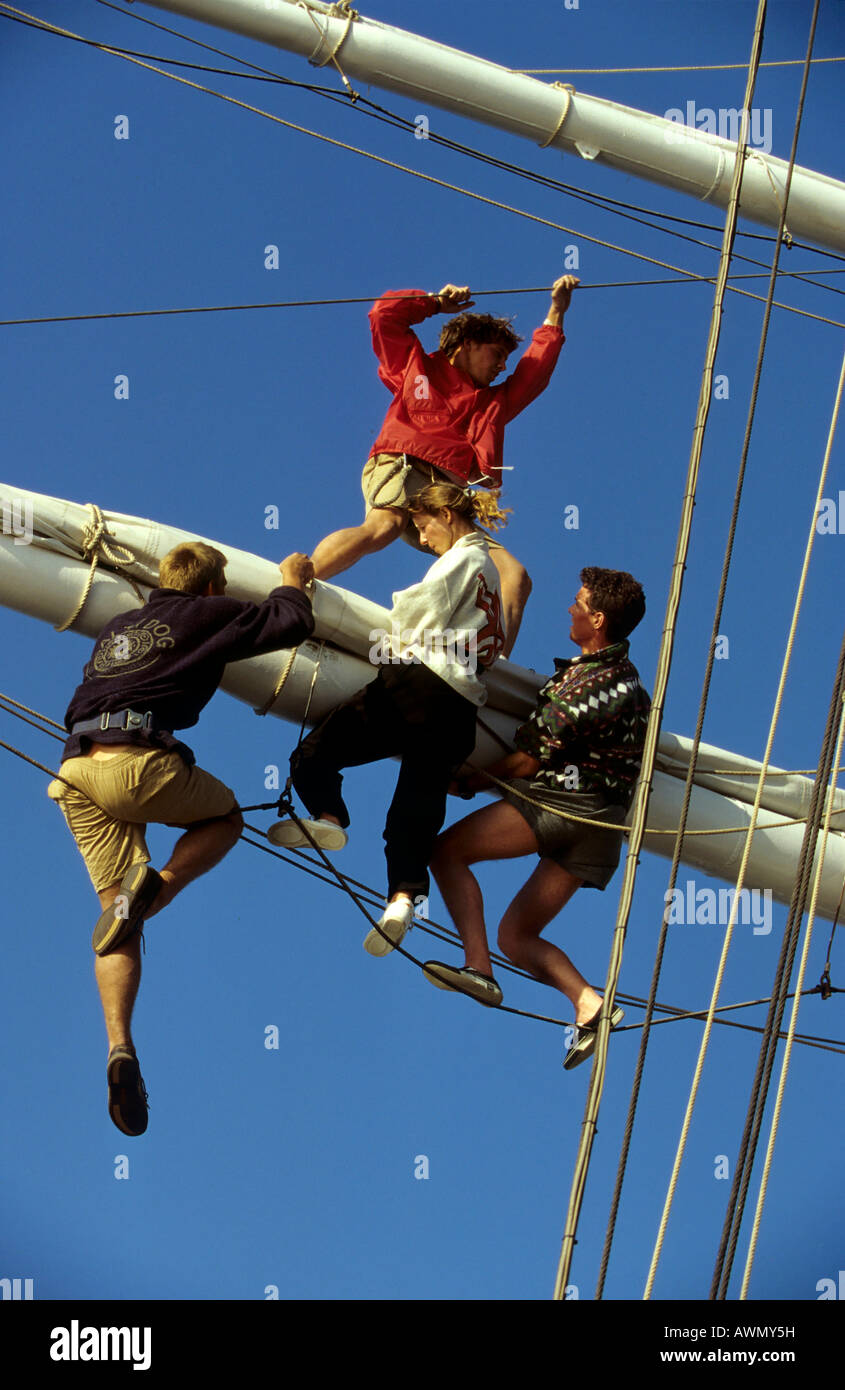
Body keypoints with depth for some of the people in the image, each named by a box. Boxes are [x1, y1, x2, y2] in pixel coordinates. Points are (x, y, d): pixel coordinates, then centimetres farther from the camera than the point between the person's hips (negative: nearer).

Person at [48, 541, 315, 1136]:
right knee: (226, 815, 23)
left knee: (117, 912, 10)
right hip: (139, 761, -5)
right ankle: (158, 887, -7)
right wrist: (291, 584, 36)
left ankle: (120, 1045, -10)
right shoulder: (206, 614, 14)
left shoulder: (118, 627, 30)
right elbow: (291, 624, 13)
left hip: (77, 768, 5)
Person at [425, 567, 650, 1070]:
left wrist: (476, 779, 7)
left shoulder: (585, 686, -14)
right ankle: (588, 1002, -7)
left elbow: (528, 762, -8)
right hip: (603, 824, 9)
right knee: (517, 934, 13)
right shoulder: (626, 676, 15)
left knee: (448, 849, -2)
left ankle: (479, 968, -15)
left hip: (564, 802, -9)